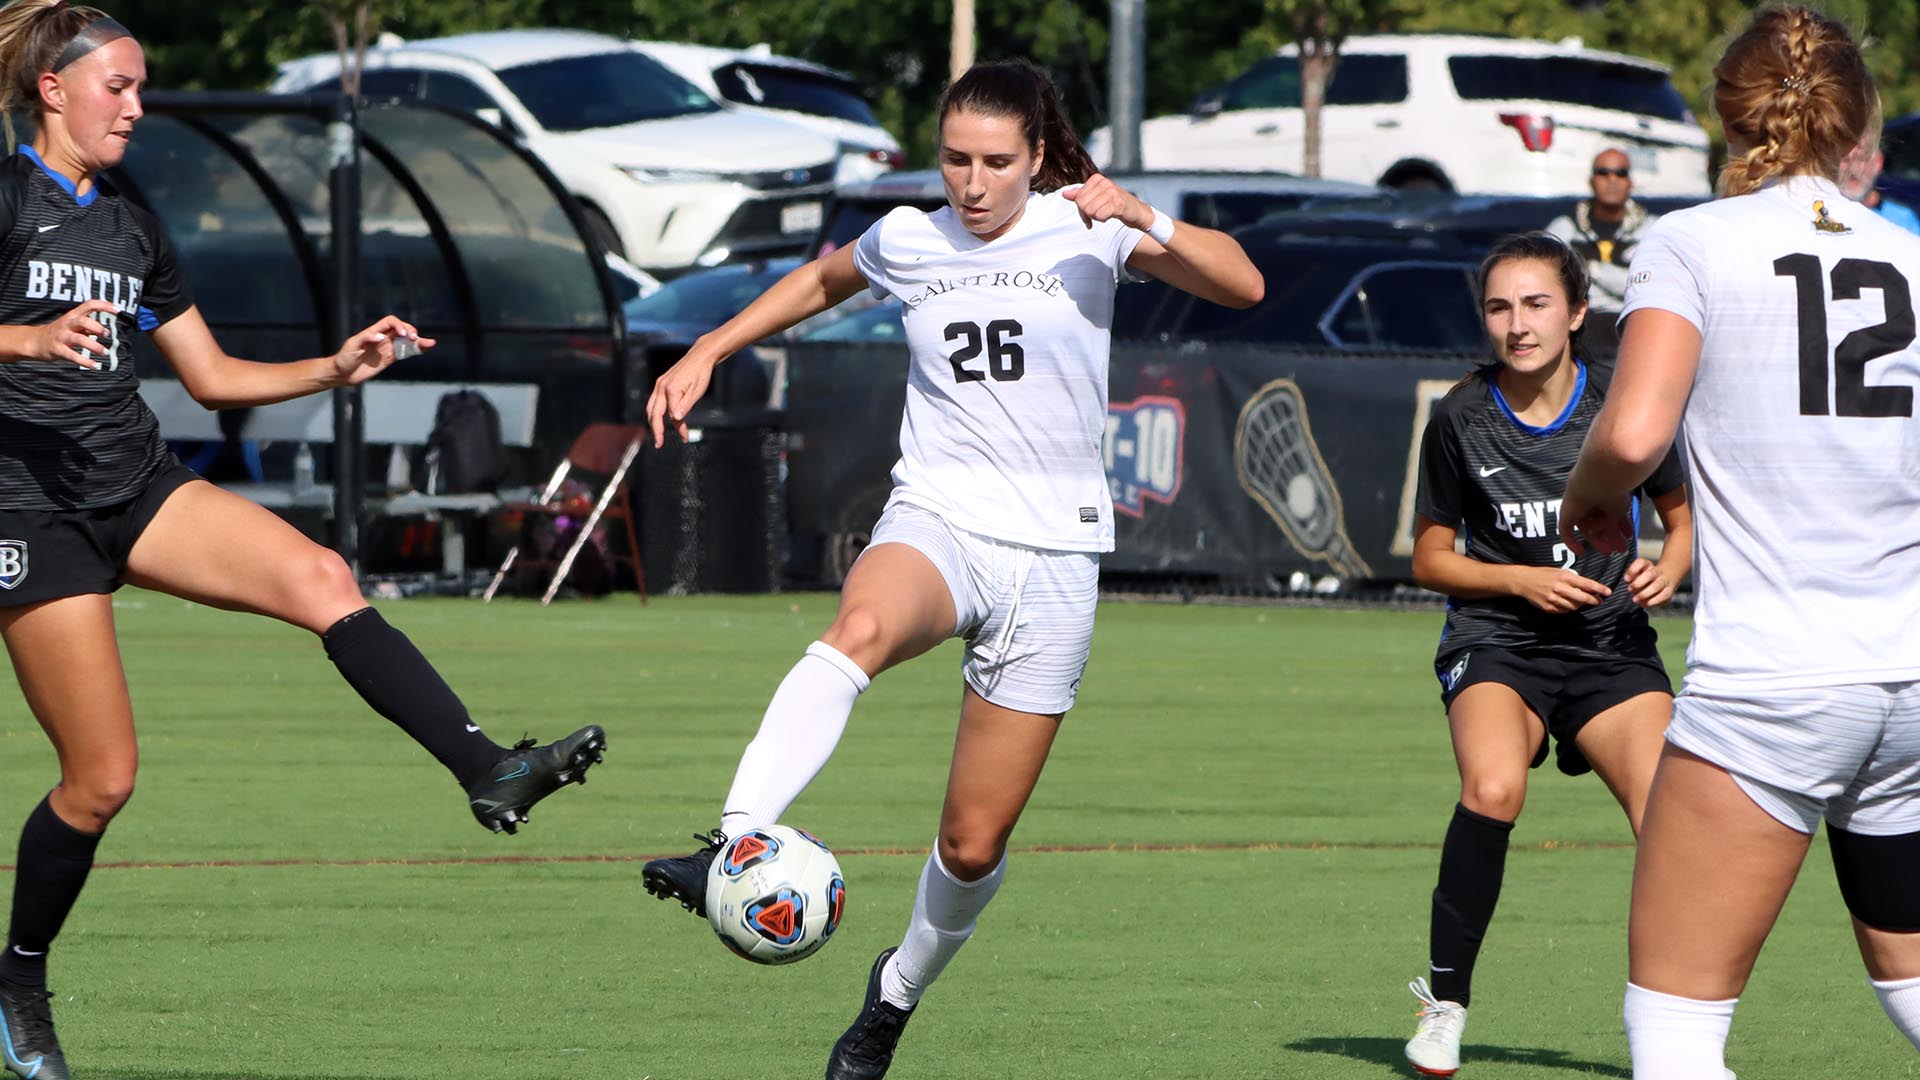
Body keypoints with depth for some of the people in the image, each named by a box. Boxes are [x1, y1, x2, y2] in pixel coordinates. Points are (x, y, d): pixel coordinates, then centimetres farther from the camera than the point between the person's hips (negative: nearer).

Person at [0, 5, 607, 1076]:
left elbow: (213, 376, 23)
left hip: (141, 486, 6)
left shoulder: (133, 229, 17)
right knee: (103, 776, -7)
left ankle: (491, 771, -33)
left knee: (321, 578, -20)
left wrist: (336, 369, 10)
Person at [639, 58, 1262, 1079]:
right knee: (859, 628, -40)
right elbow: (824, 277, 31)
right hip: (934, 525, 0)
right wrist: (706, 352, 24)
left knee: (975, 846, 4)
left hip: (1052, 556, 0)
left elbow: (1242, 284, -9)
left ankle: (899, 991, 34)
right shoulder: (907, 240, 7)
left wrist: (1145, 222, -25)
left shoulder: (1084, 230, 0)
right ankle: (731, 847, -57)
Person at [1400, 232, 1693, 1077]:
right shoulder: (1461, 419, -4)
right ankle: (1444, 1003, -17)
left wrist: (1669, 570, -11)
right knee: (1493, 787, -33)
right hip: (1496, 641, -2)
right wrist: (1524, 580, -10)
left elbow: (1682, 516, 10)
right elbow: (1430, 560, 5)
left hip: (1611, 642, 2)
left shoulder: (1619, 403, -3)